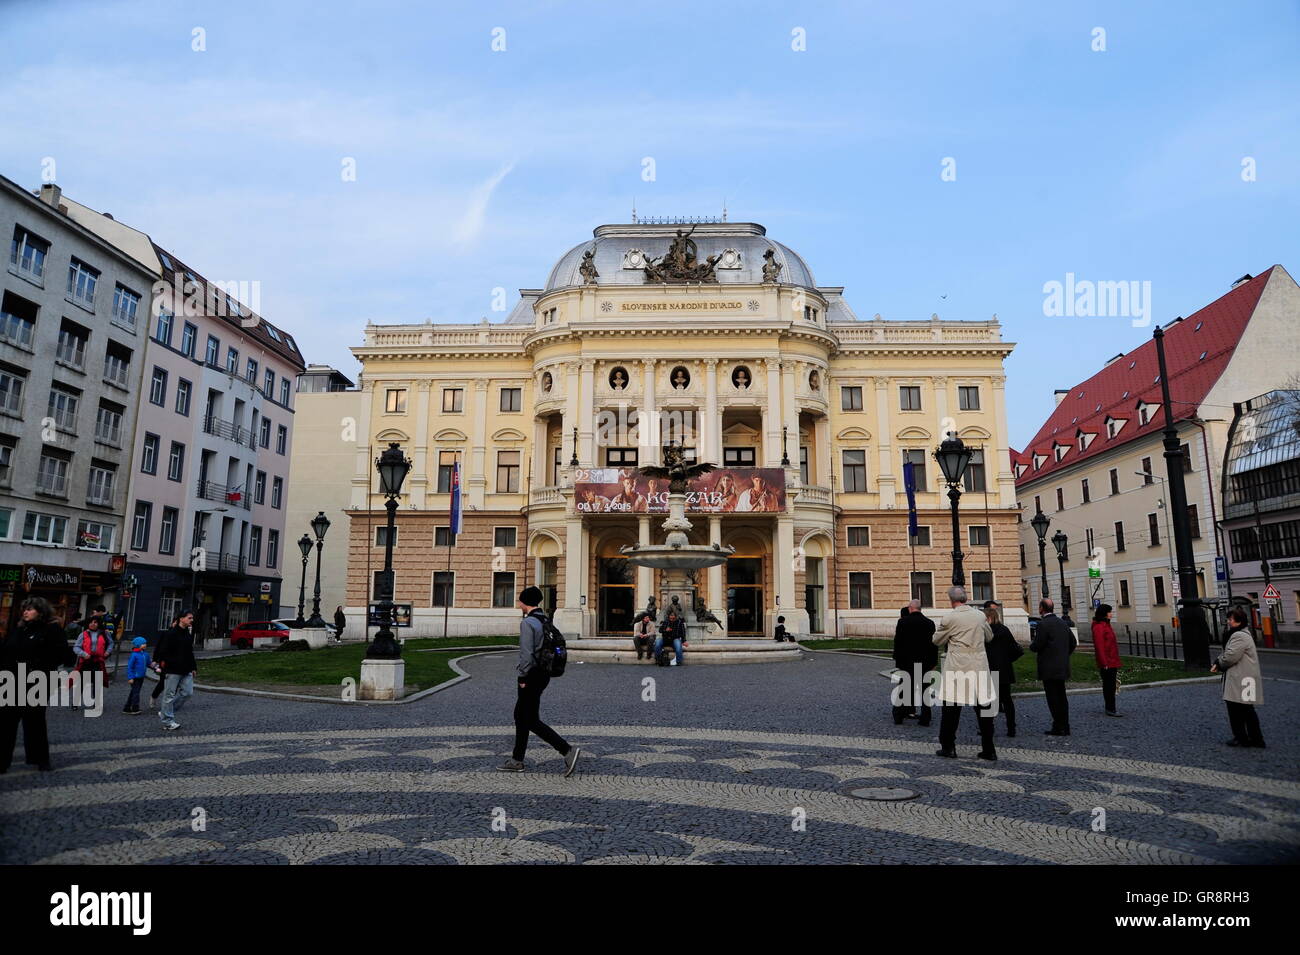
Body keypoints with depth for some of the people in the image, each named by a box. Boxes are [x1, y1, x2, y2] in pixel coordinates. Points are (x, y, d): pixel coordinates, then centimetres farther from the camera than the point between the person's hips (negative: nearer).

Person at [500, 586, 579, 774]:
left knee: (532, 721, -3)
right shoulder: (546, 621, 10)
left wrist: (522, 677, -12)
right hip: (544, 674, 9)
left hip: (532, 675, -9)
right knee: (520, 715, 18)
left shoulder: (527, 623, -17)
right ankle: (517, 760, 25)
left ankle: (568, 750, -10)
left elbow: (526, 654, -22)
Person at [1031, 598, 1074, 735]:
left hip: (1049, 669, -8)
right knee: (1062, 697, 14)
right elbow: (1072, 642, 15)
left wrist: (1031, 645, 3)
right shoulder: (1062, 623, 10)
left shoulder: (1043, 624, -16)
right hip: (1062, 667, 8)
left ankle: (1058, 727, -1)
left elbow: (1037, 646, -18)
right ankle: (1065, 727, 18)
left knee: (1053, 698, -3)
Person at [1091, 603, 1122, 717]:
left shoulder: (1106, 625, 16)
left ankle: (1110, 708, 21)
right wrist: (1104, 663, -21)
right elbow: (1099, 646, -20)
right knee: (1109, 686, -5)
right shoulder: (1099, 627, -16)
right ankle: (1110, 709, -1)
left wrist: (1116, 661, 21)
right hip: (1107, 663, -10)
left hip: (1112, 662, 10)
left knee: (1111, 685, 13)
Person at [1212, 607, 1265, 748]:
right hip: (1244, 679, 11)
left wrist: (1218, 664, -6)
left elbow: (1230, 657, -23)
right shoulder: (1241, 634, 17)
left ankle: (1241, 738, 7)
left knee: (1235, 710, -1)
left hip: (1240, 681, -11)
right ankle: (1256, 739, 20)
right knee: (1247, 710, 15)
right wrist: (1218, 664, 3)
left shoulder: (1239, 637, -19)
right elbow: (1226, 653, 18)